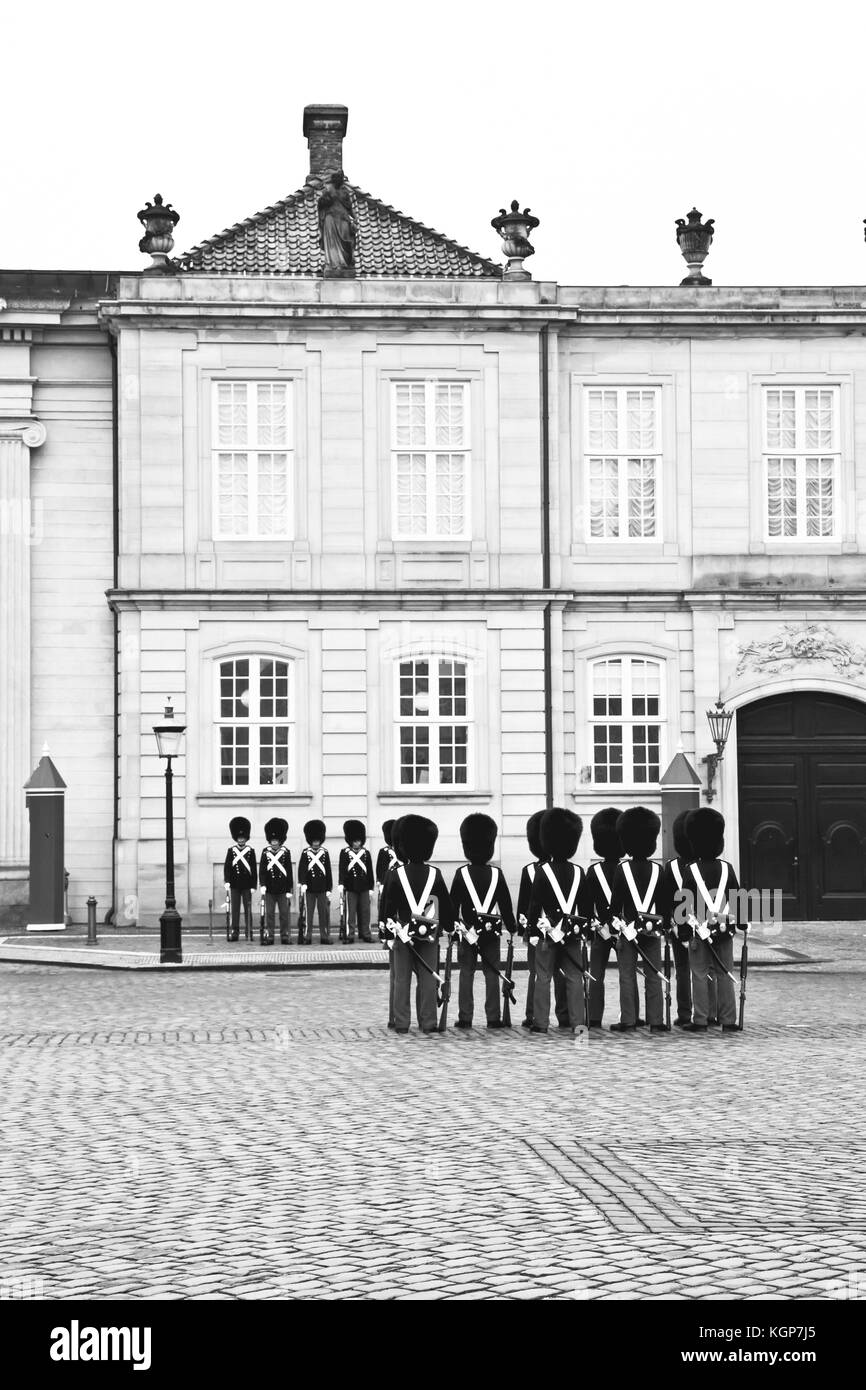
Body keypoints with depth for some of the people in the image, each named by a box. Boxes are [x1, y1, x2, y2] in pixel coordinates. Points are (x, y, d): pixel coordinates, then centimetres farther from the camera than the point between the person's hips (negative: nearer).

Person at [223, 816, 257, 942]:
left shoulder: (250, 850, 3)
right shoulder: (231, 850, 4)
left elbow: (254, 869, 2)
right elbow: (227, 867, 1)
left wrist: (254, 885, -2)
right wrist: (227, 881, -12)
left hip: (247, 885, 0)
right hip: (234, 885, 0)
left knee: (248, 909, 3)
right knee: (234, 909, 1)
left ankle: (249, 932, 7)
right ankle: (234, 933, 3)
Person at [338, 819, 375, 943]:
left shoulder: (366, 853, 9)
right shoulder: (344, 853, 1)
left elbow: (370, 871, 11)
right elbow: (342, 868, -6)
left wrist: (371, 887, 8)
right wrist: (341, 883, -17)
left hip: (364, 888, 3)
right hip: (351, 888, -3)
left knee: (365, 912, 5)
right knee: (350, 912, -1)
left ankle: (365, 934, 12)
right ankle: (350, 935, 2)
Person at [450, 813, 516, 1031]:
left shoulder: (462, 874, -6)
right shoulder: (496, 874, -3)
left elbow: (453, 904, -5)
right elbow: (506, 904, 0)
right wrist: (511, 928, 9)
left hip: (467, 930, -1)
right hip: (491, 932, 1)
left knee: (466, 974, 4)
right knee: (492, 974, 5)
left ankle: (465, 1018, 2)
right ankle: (494, 1017, 5)